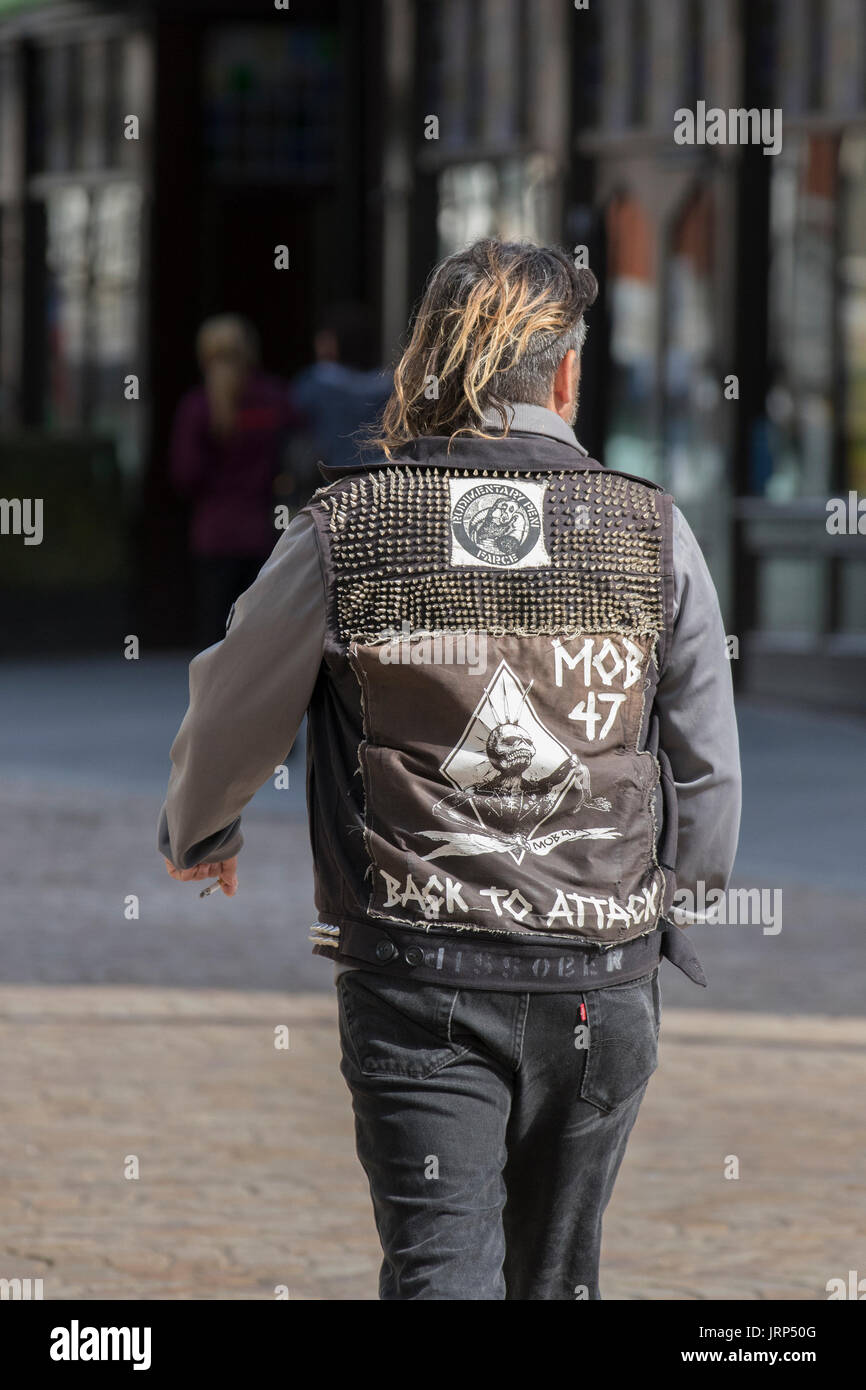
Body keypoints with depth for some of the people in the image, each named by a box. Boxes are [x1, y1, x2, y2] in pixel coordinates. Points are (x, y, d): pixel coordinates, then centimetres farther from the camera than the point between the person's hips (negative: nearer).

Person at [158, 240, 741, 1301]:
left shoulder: (345, 529, -5)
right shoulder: (653, 533, -1)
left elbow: (231, 715, 7)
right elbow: (708, 767, 6)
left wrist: (196, 834, 29)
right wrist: (692, 880, 28)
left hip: (414, 977, -2)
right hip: (600, 975, 2)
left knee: (439, 1267, -3)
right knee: (556, 1272, 17)